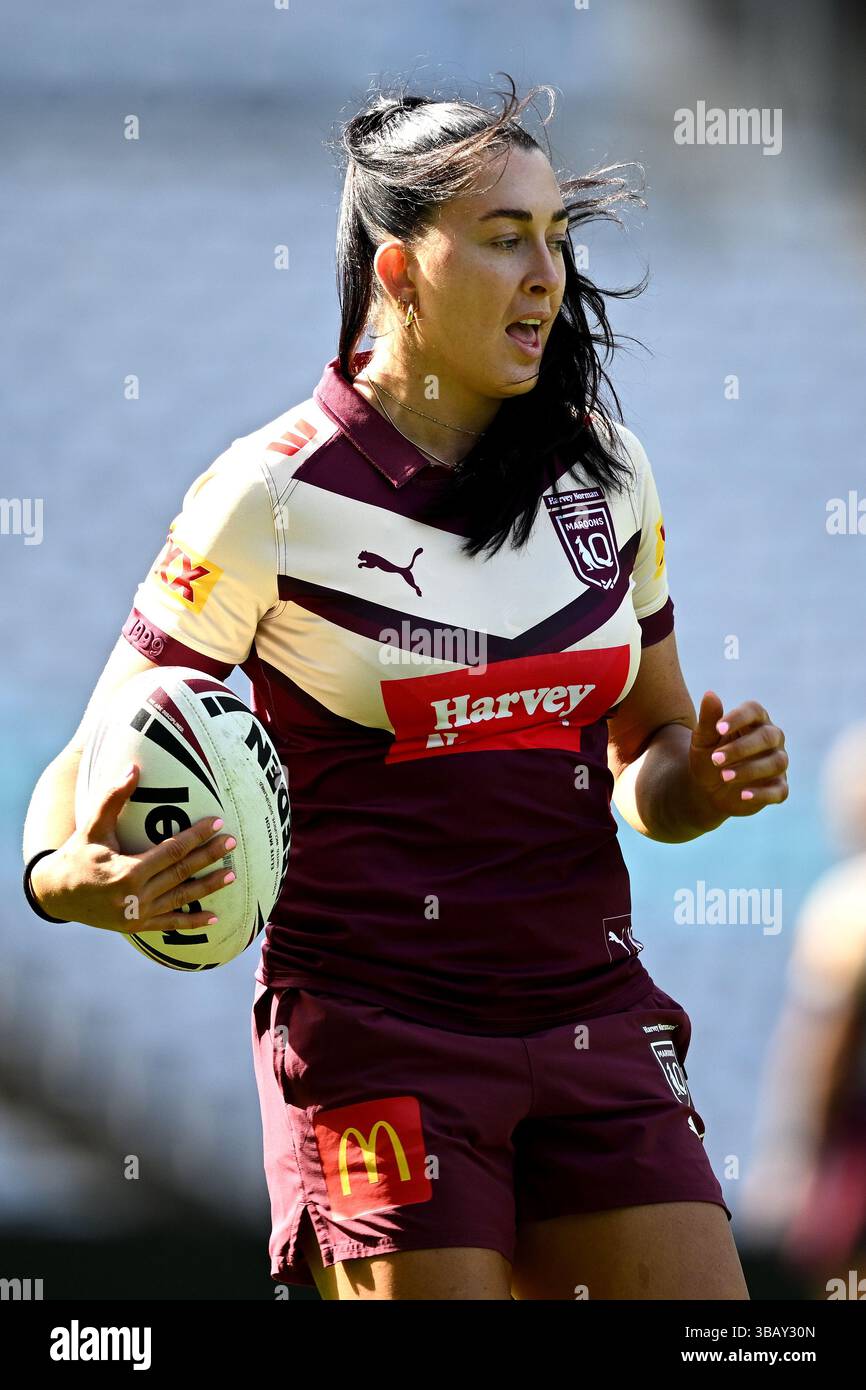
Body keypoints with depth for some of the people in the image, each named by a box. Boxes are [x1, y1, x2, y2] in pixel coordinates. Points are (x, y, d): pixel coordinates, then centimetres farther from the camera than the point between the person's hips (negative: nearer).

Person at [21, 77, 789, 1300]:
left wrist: (704, 779, -5)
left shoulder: (606, 472, 7)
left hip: (595, 1029, 5)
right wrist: (71, 876, -27)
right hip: (377, 1040, -5)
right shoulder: (273, 497, -8)